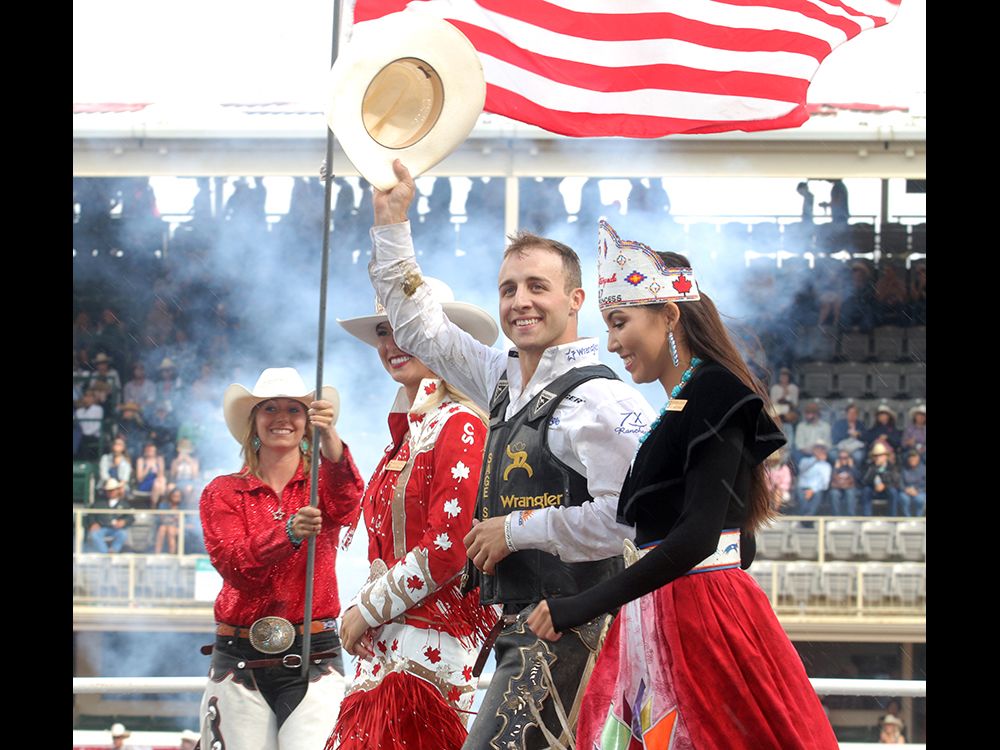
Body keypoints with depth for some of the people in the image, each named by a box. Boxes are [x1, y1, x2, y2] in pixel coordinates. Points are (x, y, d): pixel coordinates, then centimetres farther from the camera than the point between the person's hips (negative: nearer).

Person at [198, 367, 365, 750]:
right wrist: (288, 532, -28)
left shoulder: (320, 483, 6)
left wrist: (330, 438, -39)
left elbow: (345, 503, -19)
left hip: (315, 659, -1)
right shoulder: (223, 493, 8)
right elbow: (232, 562, -9)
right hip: (240, 660, 1)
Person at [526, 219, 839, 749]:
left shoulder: (713, 395, -11)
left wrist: (582, 606, -25)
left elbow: (699, 536, -22)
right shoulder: (680, 410, 17)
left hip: (702, 620, -9)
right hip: (664, 623, 9)